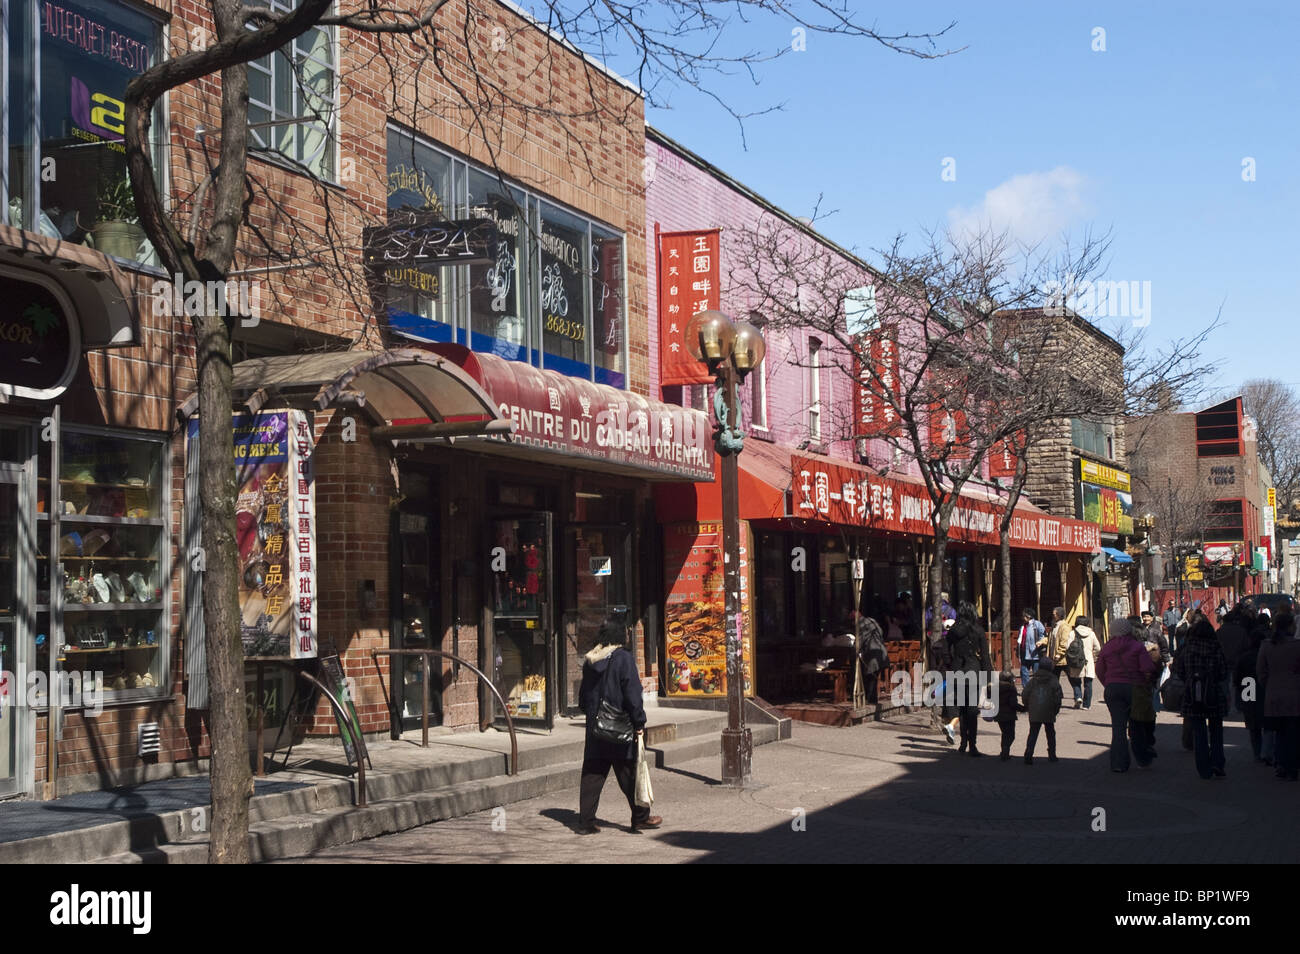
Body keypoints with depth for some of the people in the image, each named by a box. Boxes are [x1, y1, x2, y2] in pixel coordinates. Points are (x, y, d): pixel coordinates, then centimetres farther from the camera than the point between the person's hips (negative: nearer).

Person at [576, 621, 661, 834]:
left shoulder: (590, 662, 9)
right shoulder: (623, 658, -11)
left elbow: (583, 697, 15)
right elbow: (632, 693, -15)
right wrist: (639, 721, -9)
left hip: (595, 728, 6)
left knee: (592, 775, 6)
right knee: (629, 774, 5)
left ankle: (586, 822, 5)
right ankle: (640, 817, 15)